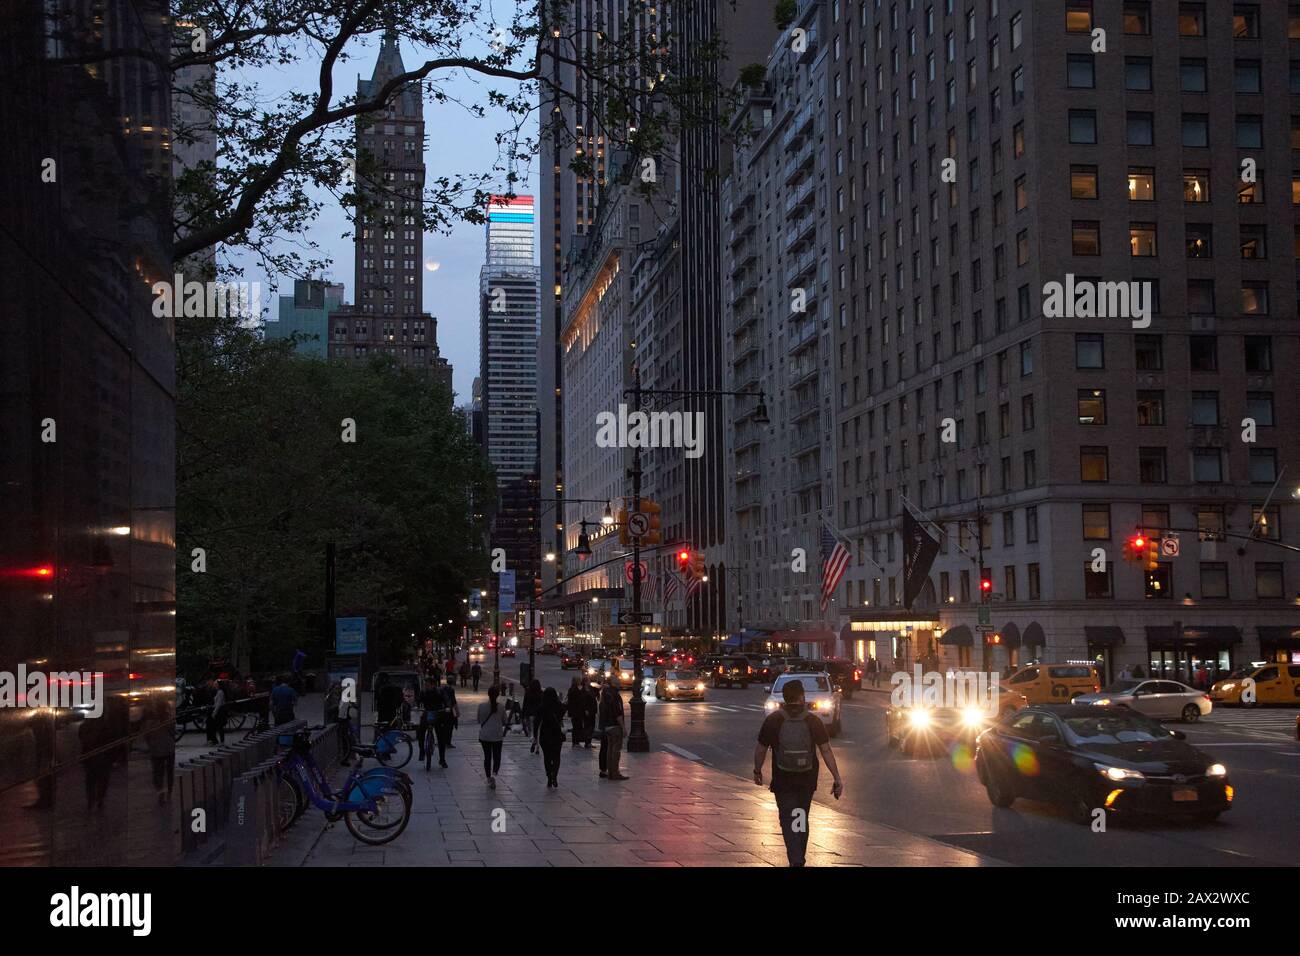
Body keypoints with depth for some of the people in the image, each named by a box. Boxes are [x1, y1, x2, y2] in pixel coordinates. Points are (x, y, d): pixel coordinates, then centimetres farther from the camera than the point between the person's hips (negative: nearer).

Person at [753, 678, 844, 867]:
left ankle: (795, 860, -18)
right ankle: (800, 859, 28)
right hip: (807, 780, 2)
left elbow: (760, 749, -3)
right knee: (802, 818, 18)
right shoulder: (813, 721, -5)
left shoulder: (773, 720, -8)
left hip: (783, 780, -2)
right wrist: (837, 778, -4)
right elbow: (826, 750, -7)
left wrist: (757, 770, 13)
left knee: (788, 820, -1)